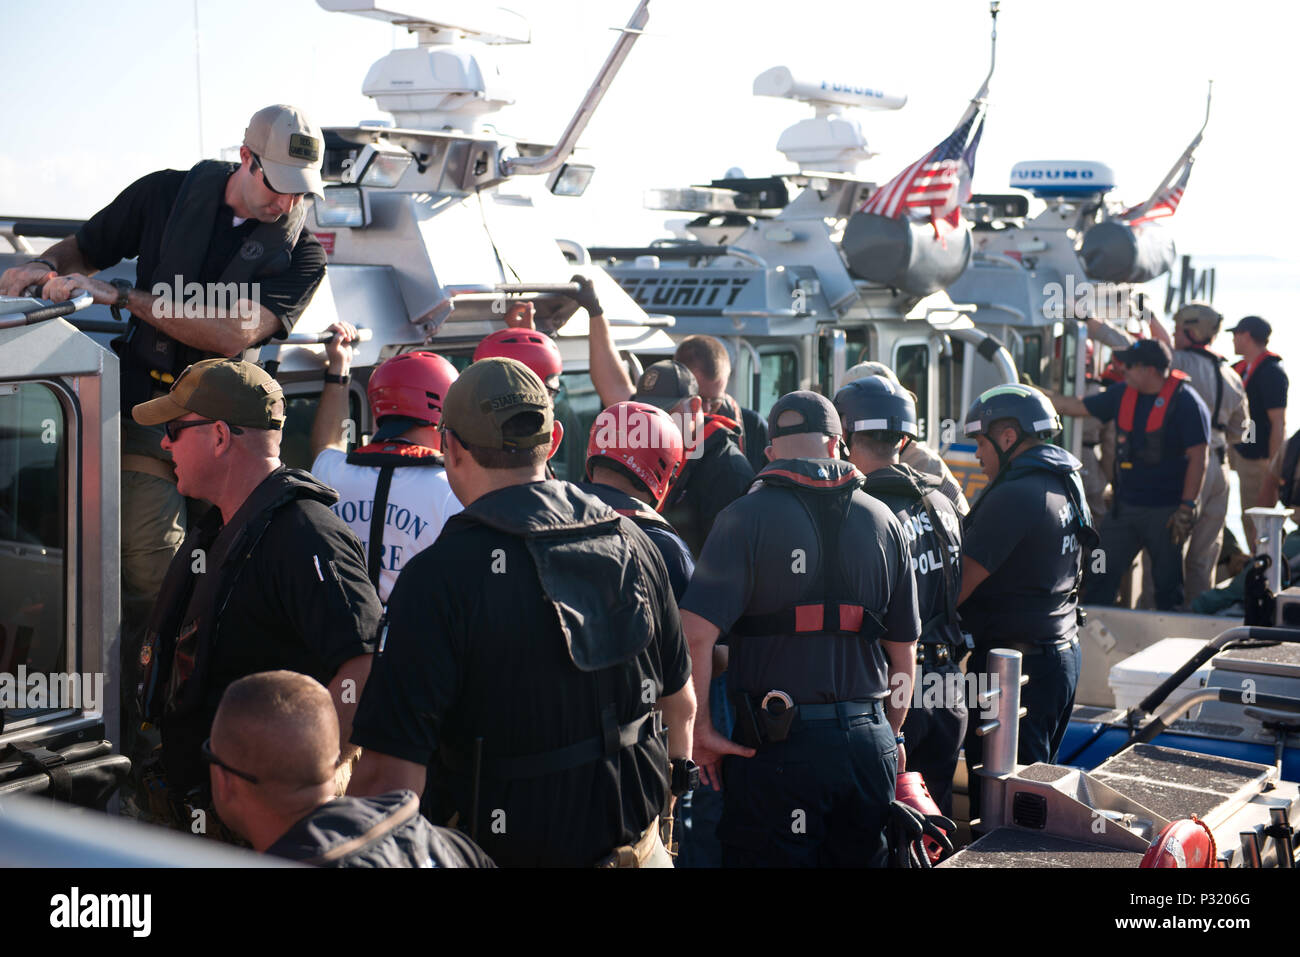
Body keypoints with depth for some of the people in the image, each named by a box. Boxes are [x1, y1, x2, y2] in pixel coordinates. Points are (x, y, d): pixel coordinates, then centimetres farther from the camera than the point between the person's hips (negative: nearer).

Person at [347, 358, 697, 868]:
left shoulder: (439, 576, -21)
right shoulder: (630, 541, -3)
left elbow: (392, 775, -24)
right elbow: (681, 700, 9)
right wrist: (678, 769, 28)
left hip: (502, 850, -4)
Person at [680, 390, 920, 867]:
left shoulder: (746, 516, -5)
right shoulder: (883, 520, 7)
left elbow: (696, 633, -15)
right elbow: (904, 650, 12)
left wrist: (700, 730, -5)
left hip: (776, 744, -4)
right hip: (866, 742, 4)